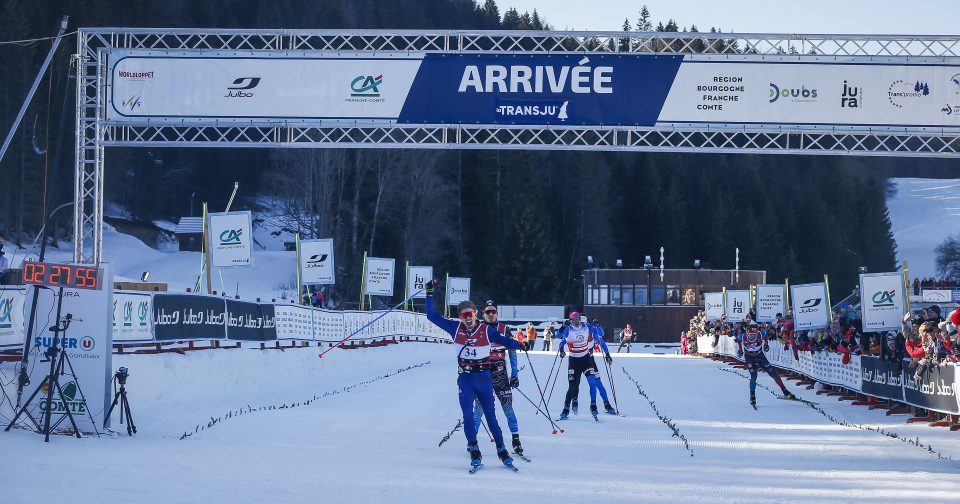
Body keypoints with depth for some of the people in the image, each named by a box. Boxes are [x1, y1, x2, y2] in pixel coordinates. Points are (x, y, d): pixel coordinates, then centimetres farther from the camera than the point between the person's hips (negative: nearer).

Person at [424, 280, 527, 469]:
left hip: (484, 377, -1)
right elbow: (432, 316, 3)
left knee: (490, 416, 4)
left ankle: (502, 451, 15)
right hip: (465, 379, 1)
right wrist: (430, 294, -1)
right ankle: (474, 452, 2)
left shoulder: (486, 330, -4)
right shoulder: (455, 328, 0)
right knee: (468, 416, -7)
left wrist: (519, 345, -15)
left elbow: (503, 341, -4)